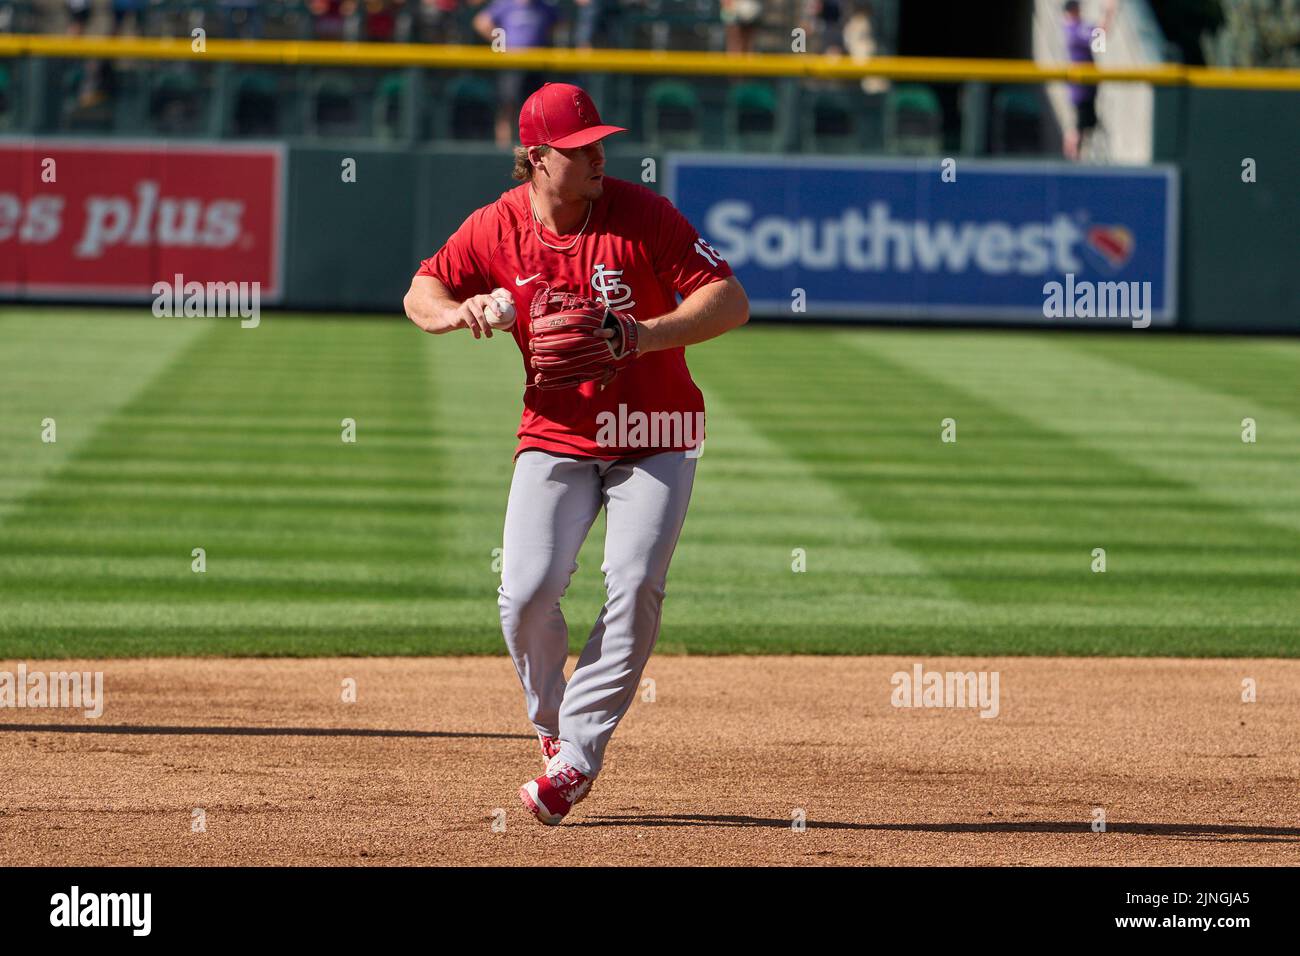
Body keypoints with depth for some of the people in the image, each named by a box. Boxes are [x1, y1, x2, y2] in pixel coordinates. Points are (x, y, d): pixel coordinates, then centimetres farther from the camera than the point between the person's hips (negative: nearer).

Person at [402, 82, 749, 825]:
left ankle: (577, 754, -9)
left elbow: (732, 302, -18)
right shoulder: (496, 229, -7)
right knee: (527, 593, -12)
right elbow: (421, 294, 8)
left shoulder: (641, 214, -15)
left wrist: (646, 336, -34)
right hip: (557, 435, 2)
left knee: (635, 588, -16)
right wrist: (459, 312, -17)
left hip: (656, 438, -2)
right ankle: (553, 725, 13)